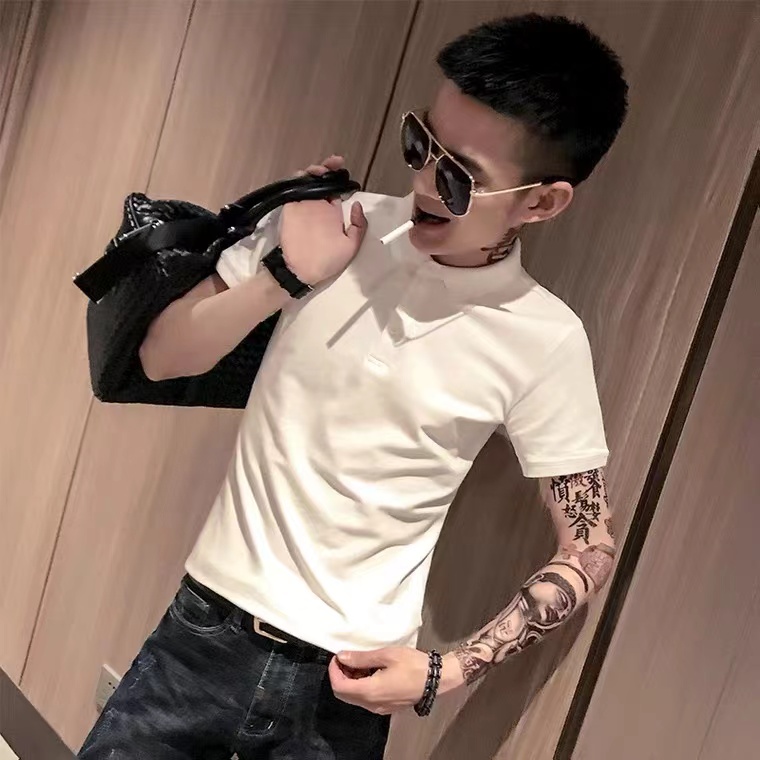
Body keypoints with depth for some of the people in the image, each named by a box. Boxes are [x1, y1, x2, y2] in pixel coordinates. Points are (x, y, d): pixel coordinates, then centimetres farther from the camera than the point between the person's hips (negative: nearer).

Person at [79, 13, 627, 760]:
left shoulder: (544, 343, -13)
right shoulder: (332, 226, -7)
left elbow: (589, 550, -3)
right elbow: (161, 356, -1)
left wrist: (446, 671, -11)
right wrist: (282, 278, -17)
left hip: (344, 679, -2)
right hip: (207, 626, 2)